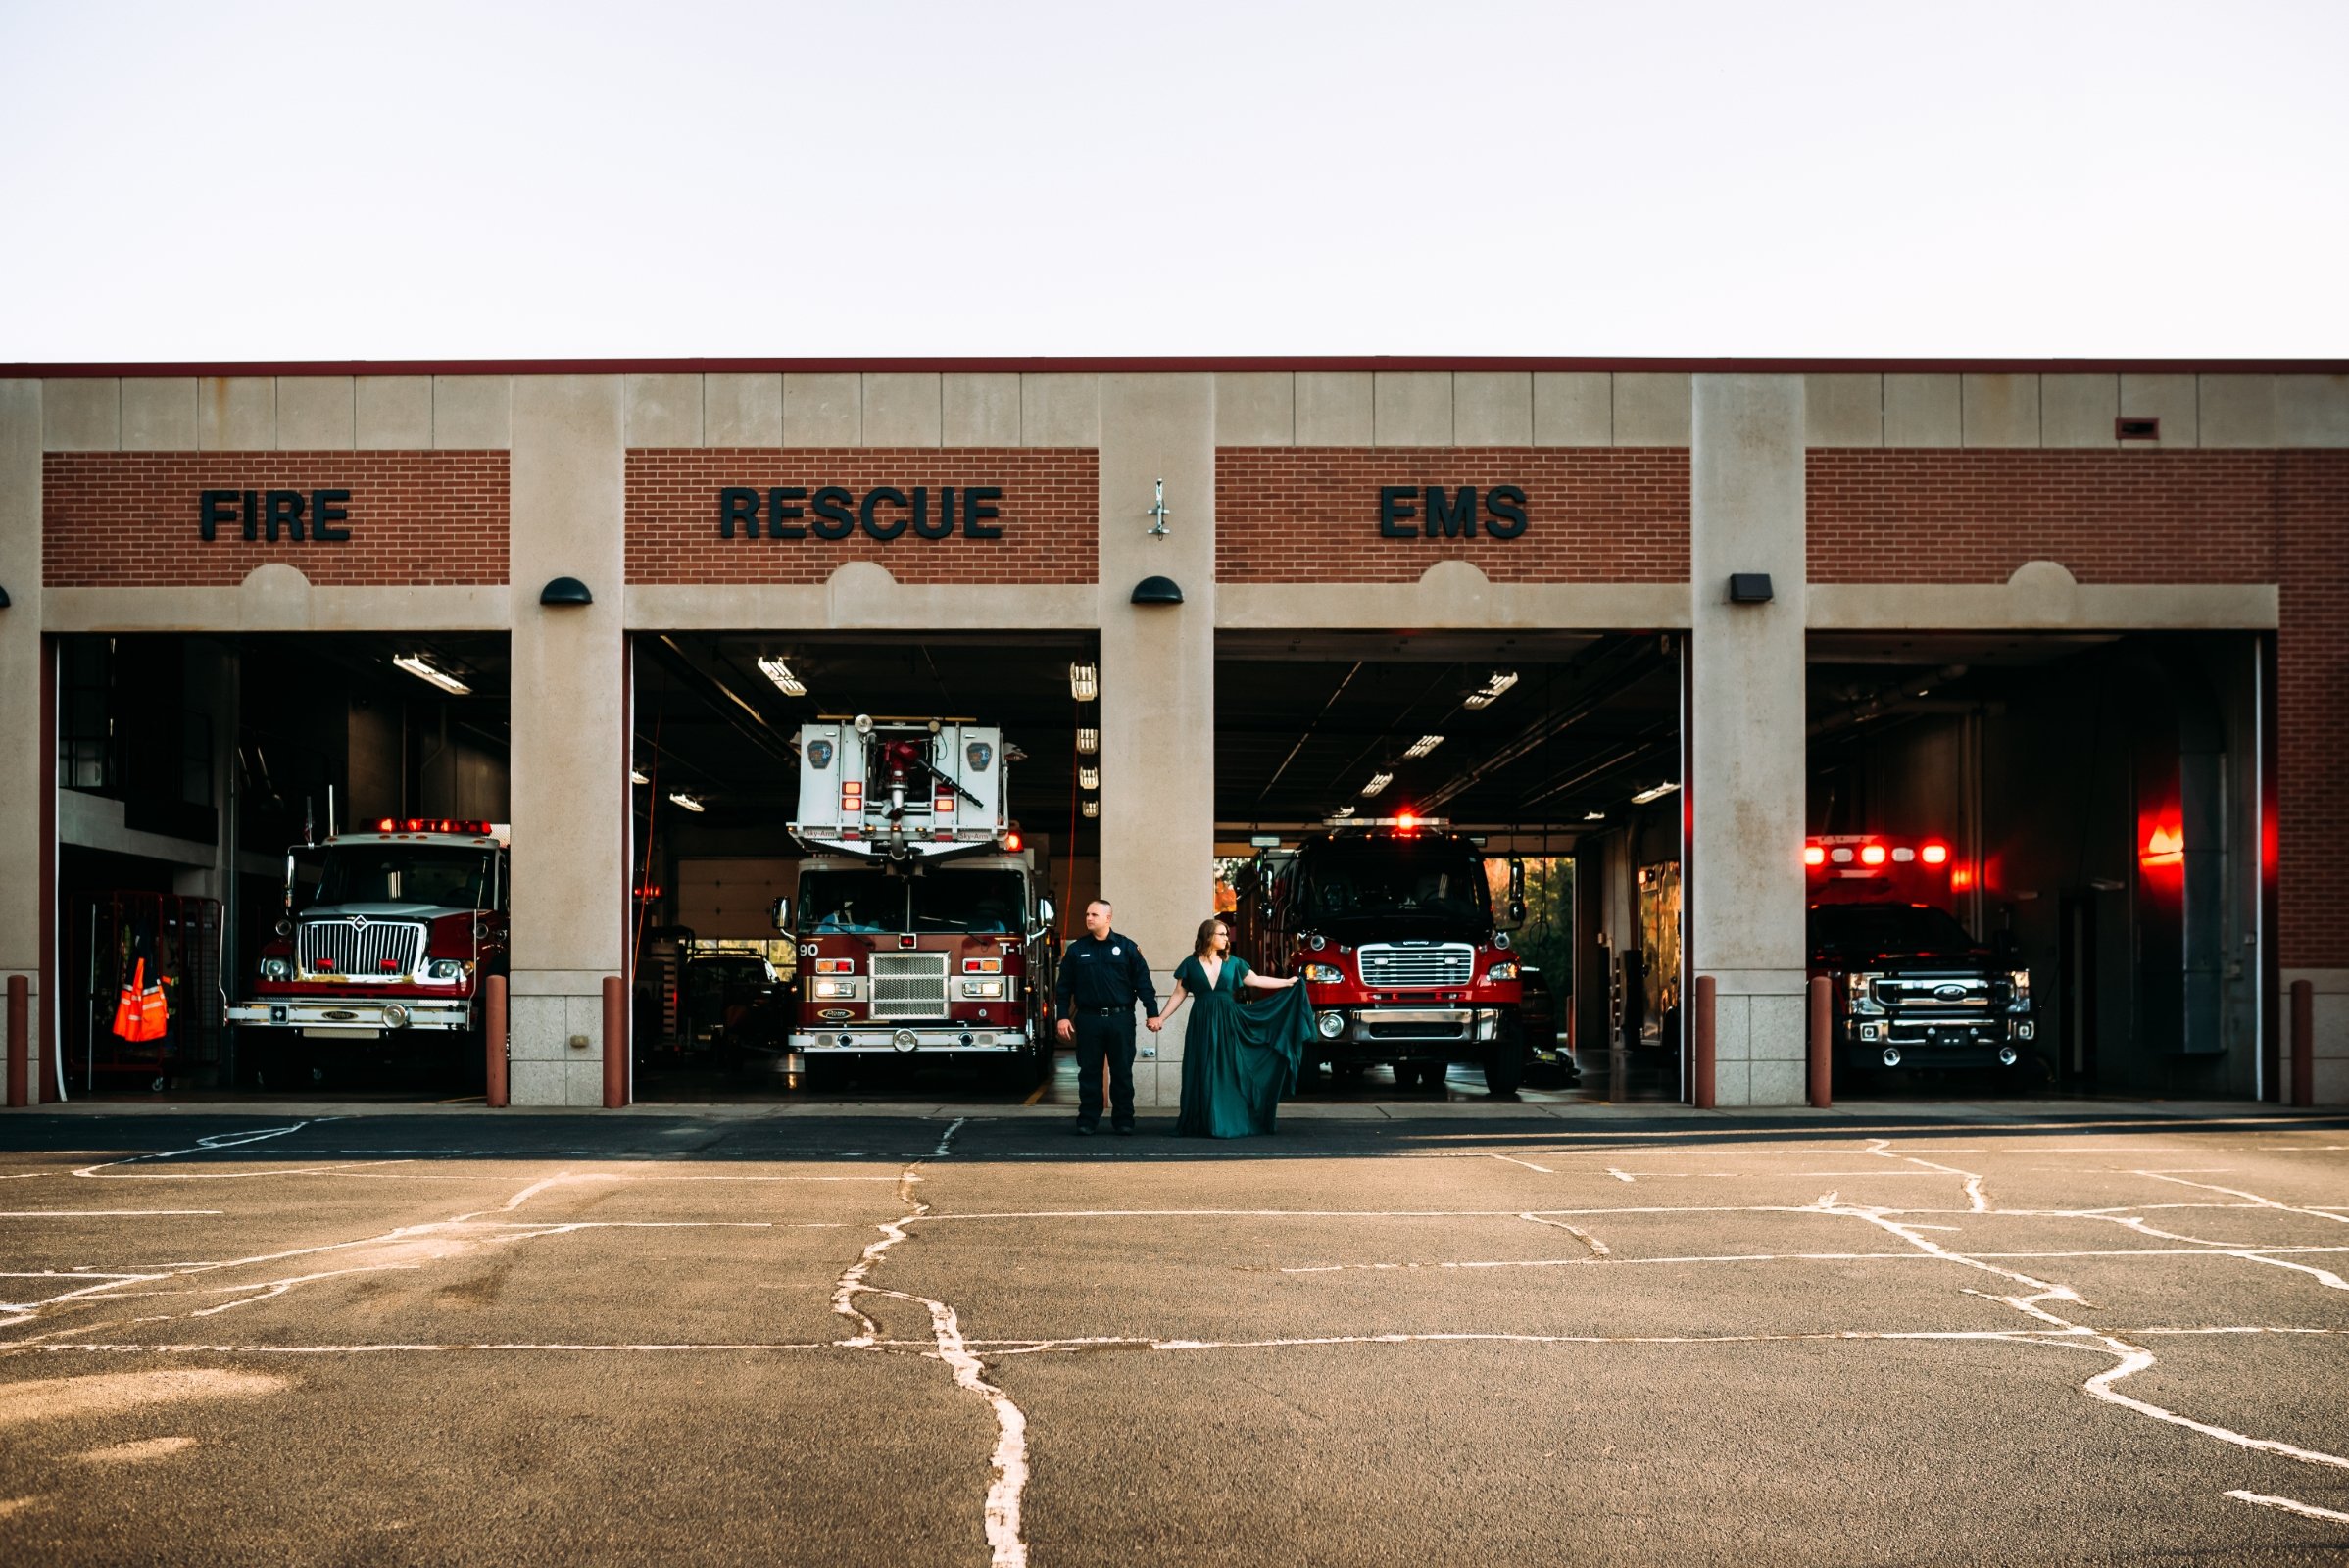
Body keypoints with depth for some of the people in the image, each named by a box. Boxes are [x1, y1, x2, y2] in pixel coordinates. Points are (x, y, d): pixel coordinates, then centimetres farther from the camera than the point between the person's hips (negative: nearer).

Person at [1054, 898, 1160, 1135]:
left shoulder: (1126, 947, 3)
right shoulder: (1076, 950, 7)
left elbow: (1142, 982, 2)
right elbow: (1065, 986, 8)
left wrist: (1152, 1013, -4)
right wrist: (1063, 1016, 0)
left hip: (1121, 1018, -1)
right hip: (1089, 1018, 1)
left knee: (1122, 1071, 4)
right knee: (1089, 1071, 4)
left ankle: (1123, 1119, 12)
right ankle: (1087, 1120, 10)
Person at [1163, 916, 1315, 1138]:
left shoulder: (1233, 963, 9)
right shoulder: (1191, 964, 2)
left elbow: (1256, 981, 13)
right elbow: (1179, 995, 4)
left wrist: (1288, 982, 12)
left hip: (1228, 1023, 2)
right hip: (1202, 1024, -2)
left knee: (1229, 1073, 2)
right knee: (1203, 1074, -1)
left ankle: (1230, 1123, 8)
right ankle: (1204, 1123, 4)